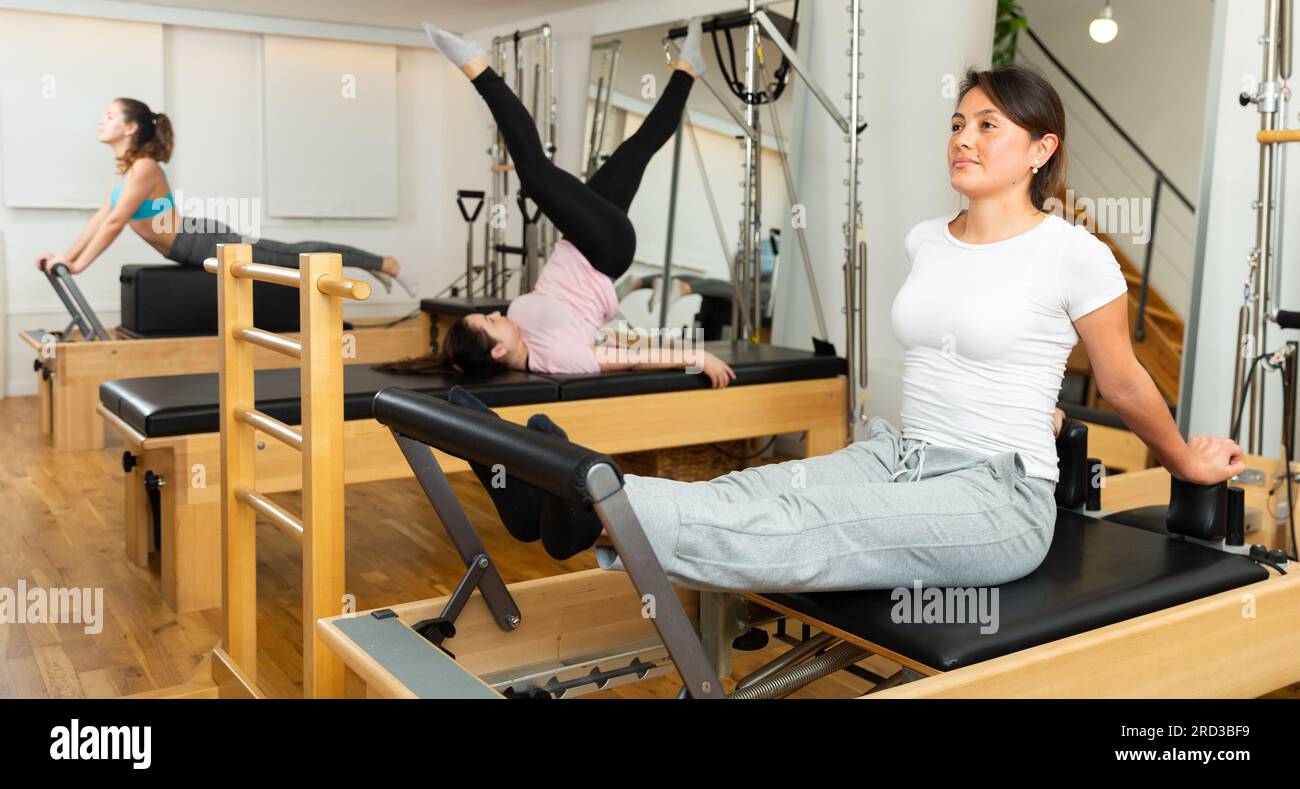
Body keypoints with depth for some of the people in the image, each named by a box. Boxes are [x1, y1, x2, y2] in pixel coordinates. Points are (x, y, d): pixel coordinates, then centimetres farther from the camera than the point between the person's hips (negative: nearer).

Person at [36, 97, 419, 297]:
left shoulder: (144, 167, -21)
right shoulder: (122, 168, 9)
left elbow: (115, 224, -24)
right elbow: (101, 217, 13)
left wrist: (77, 266, -20)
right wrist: (67, 256, 7)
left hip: (207, 242, -9)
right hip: (195, 245, 9)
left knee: (297, 256, -4)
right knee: (290, 255, 16)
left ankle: (388, 264, 4)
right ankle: (375, 265, 27)